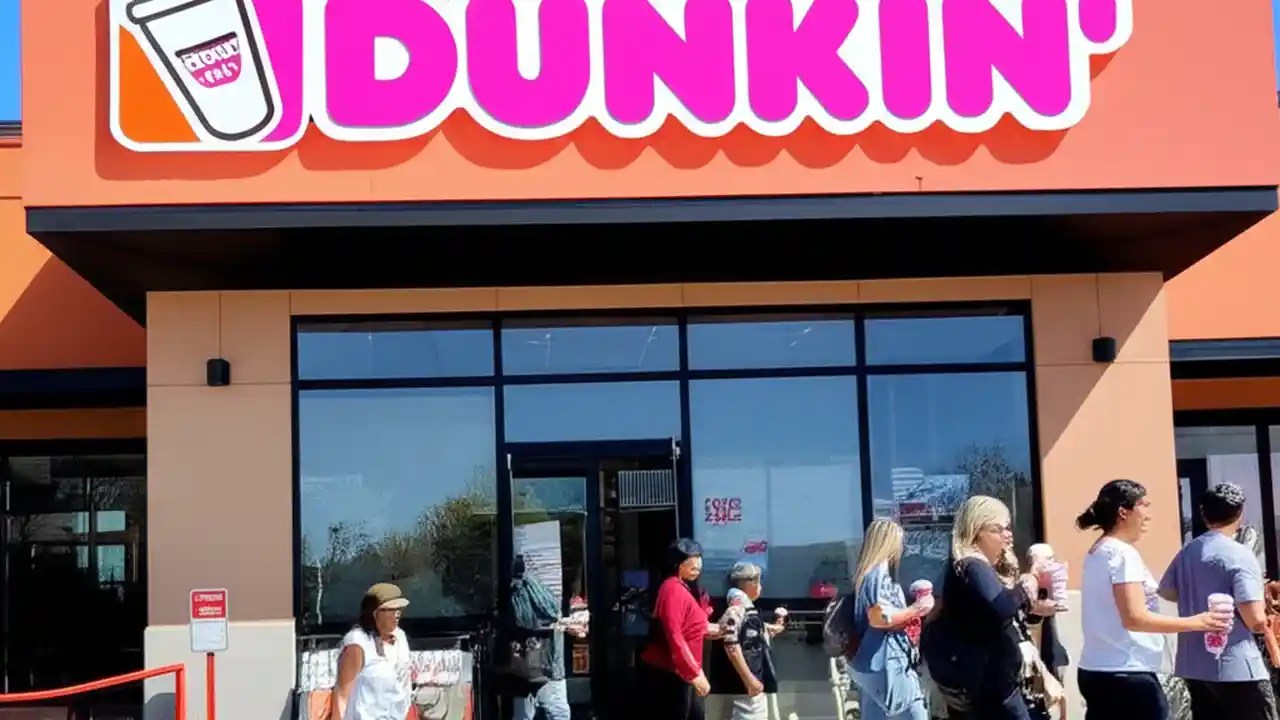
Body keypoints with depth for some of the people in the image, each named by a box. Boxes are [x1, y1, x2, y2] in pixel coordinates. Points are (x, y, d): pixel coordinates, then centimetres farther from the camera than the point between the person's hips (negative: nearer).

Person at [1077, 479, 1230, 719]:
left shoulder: (1097, 552, 14)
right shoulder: (1123, 553, -14)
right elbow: (1135, 618, -21)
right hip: (1125, 674, -9)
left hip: (1097, 670, 9)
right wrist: (1195, 622, -15)